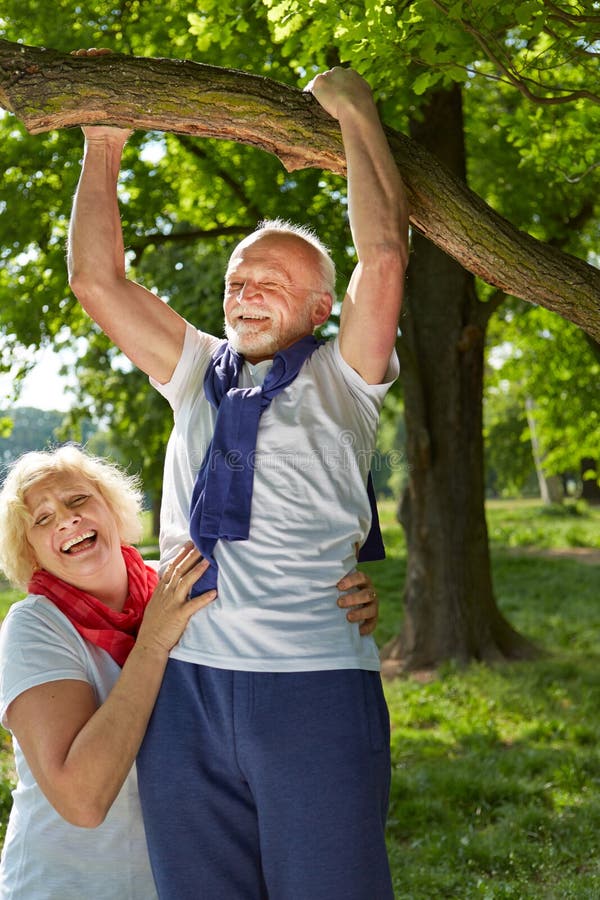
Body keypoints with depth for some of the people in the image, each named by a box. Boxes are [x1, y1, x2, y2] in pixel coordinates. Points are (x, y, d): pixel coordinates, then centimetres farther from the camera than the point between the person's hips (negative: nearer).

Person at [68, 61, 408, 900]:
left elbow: (383, 253, -4)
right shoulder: (197, 372, 19)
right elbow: (97, 279, 18)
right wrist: (102, 148, 16)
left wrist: (355, 113, 4)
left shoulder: (338, 380, 8)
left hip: (313, 683, -4)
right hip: (181, 683, 4)